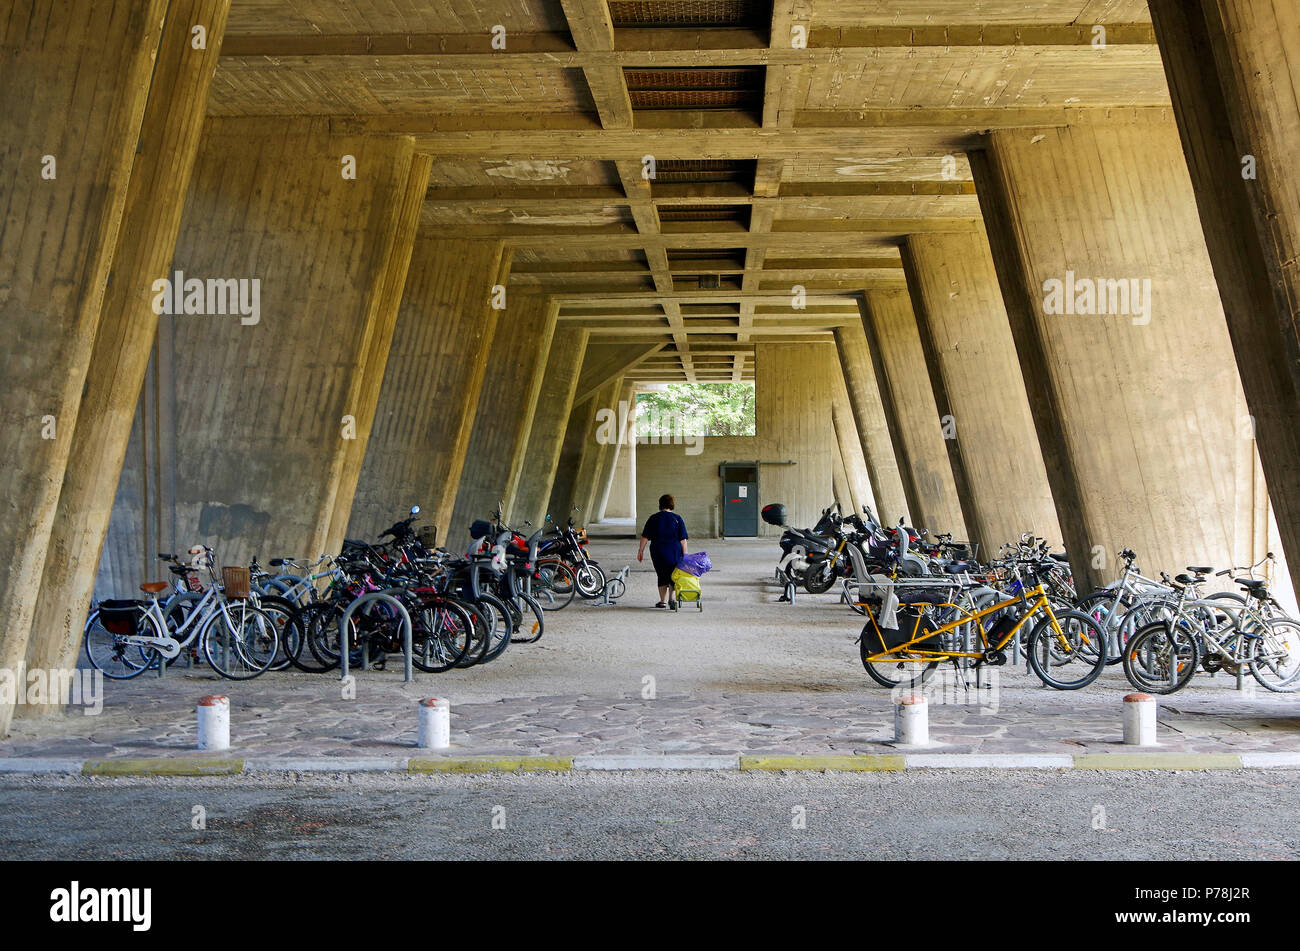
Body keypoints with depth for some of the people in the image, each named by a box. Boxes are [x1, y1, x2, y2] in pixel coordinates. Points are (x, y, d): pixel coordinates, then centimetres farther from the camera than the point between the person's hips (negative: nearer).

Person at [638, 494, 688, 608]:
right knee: (673, 575, 14)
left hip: (657, 552, 1)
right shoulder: (678, 519, -1)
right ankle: (671, 598, 13)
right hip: (674, 552, -1)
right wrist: (685, 554, 0)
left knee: (662, 576, 10)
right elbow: (683, 539, -3)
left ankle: (663, 600, 8)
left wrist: (641, 550, 7)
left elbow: (645, 537, 1)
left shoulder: (653, 518, 1)